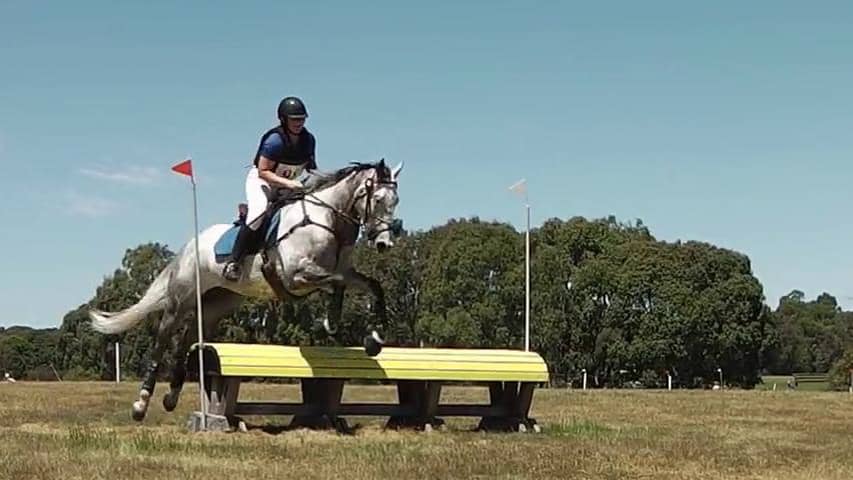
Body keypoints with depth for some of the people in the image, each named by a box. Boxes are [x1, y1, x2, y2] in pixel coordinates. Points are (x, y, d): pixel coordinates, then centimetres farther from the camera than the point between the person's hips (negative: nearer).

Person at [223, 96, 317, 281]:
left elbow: (311, 166, 9)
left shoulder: (308, 139, -6)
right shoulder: (276, 140, -26)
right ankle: (234, 261, -28)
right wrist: (288, 183, -35)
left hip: (285, 185, 8)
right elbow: (263, 172, -25)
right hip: (260, 181, -8)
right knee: (259, 210, -31)